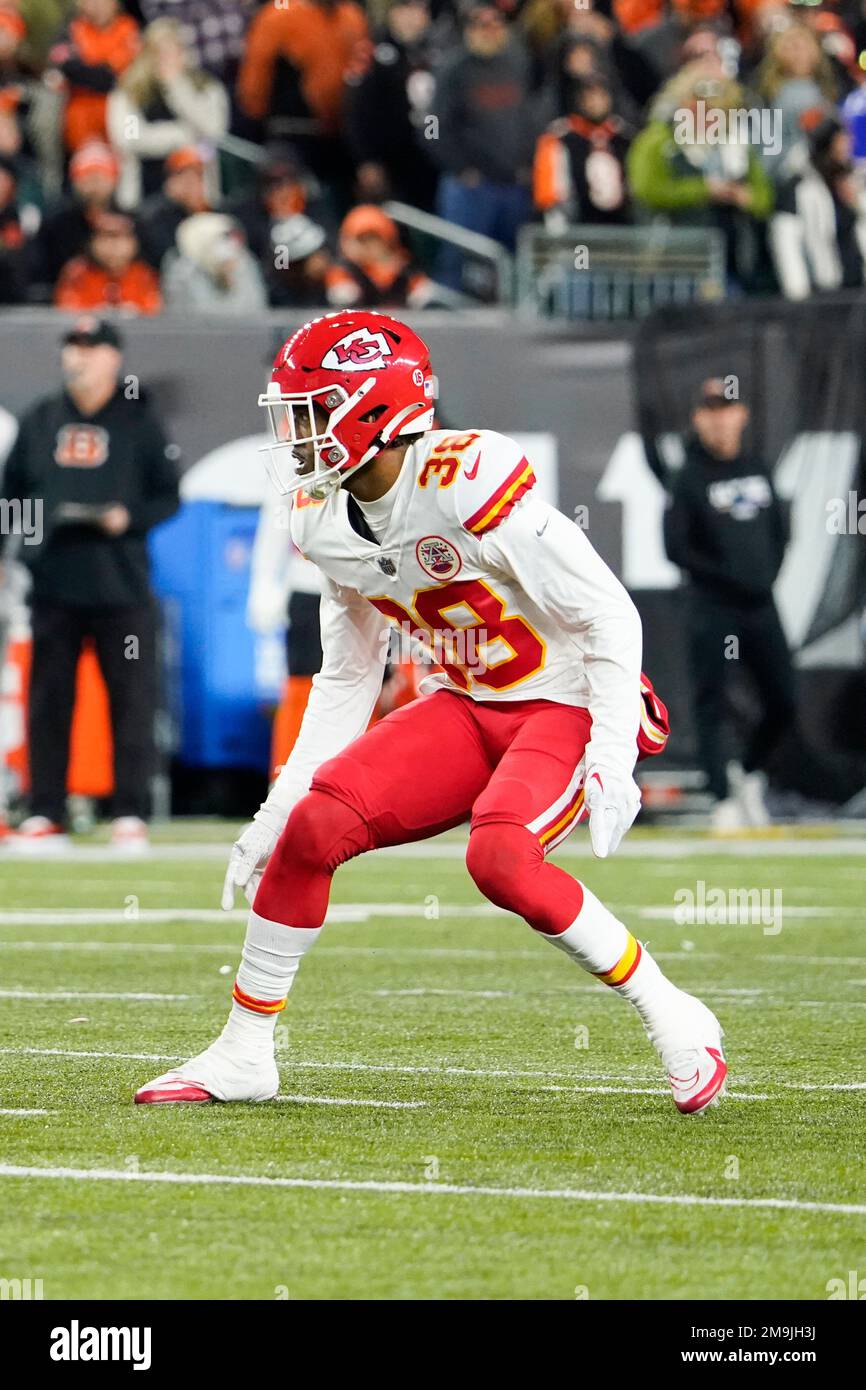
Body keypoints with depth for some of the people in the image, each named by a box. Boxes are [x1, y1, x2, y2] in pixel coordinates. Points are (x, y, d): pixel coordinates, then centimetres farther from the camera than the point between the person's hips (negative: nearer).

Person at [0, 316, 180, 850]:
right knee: (48, 701, 4)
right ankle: (46, 815, 10)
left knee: (132, 701, -3)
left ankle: (132, 815, 2)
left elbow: (168, 497, 2)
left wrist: (128, 518, -15)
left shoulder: (139, 422, 2)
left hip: (121, 589, -3)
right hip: (53, 582, 3)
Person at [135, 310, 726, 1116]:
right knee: (312, 825, -9)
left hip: (569, 707, -7)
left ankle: (672, 1021, -13)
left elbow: (610, 617, -22)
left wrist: (610, 762, -26)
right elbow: (347, 678, 13)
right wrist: (277, 807, 8)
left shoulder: (469, 482, -25)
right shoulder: (324, 521, 0)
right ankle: (242, 1056, 5)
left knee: (499, 857, -32)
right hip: (468, 708, 7)